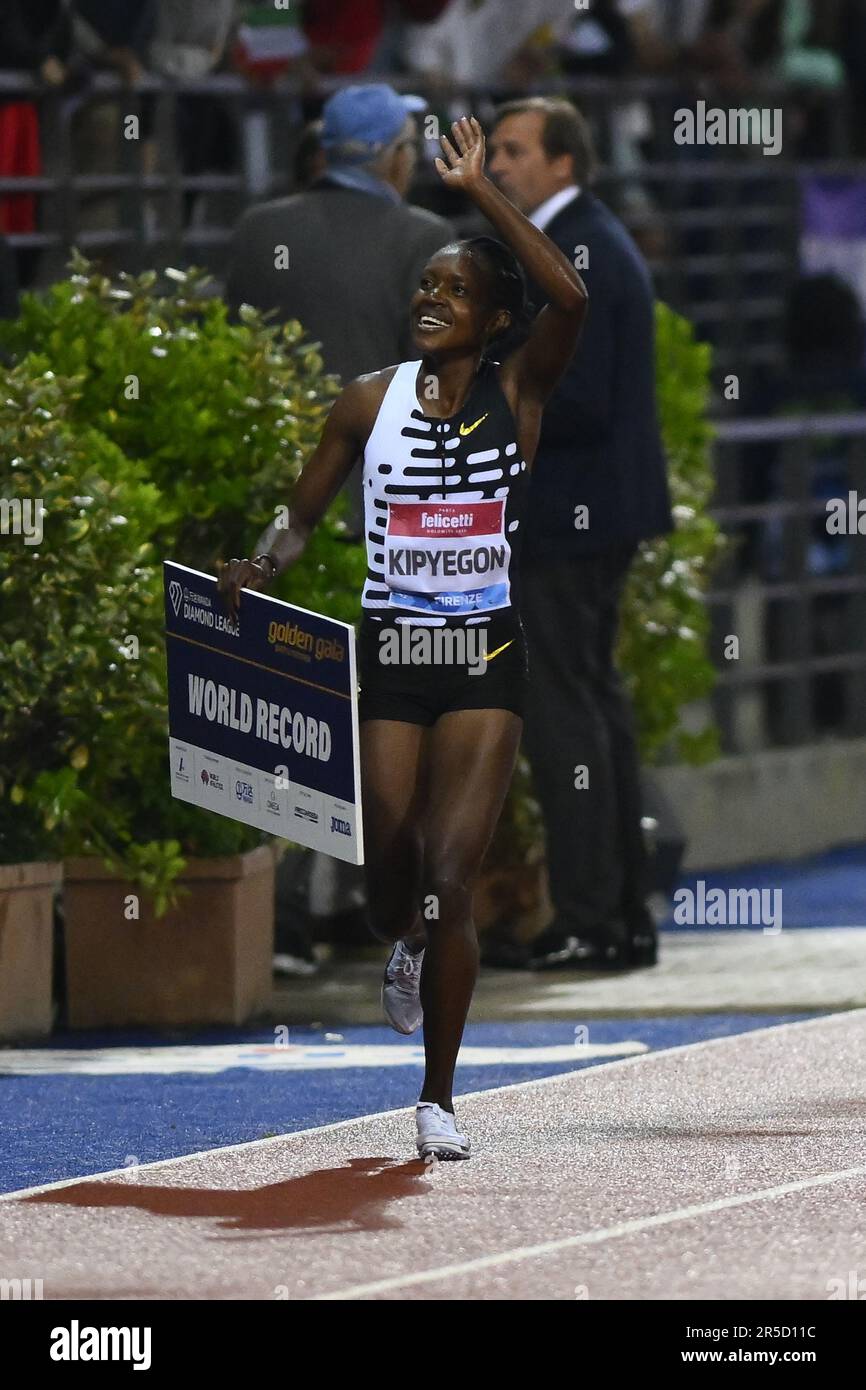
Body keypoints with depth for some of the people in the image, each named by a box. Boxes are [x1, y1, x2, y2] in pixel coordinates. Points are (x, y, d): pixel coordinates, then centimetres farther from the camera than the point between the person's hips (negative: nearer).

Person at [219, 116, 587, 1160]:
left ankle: (438, 1100, 2)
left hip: (485, 657, -2)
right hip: (388, 652, 2)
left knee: (449, 884, -11)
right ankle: (405, 950, 45)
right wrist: (258, 568, -12)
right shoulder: (371, 402, 2)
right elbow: (302, 514, 10)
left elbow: (571, 299, -22)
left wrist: (479, 191, -22)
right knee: (390, 877, 5)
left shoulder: (518, 396, -4)